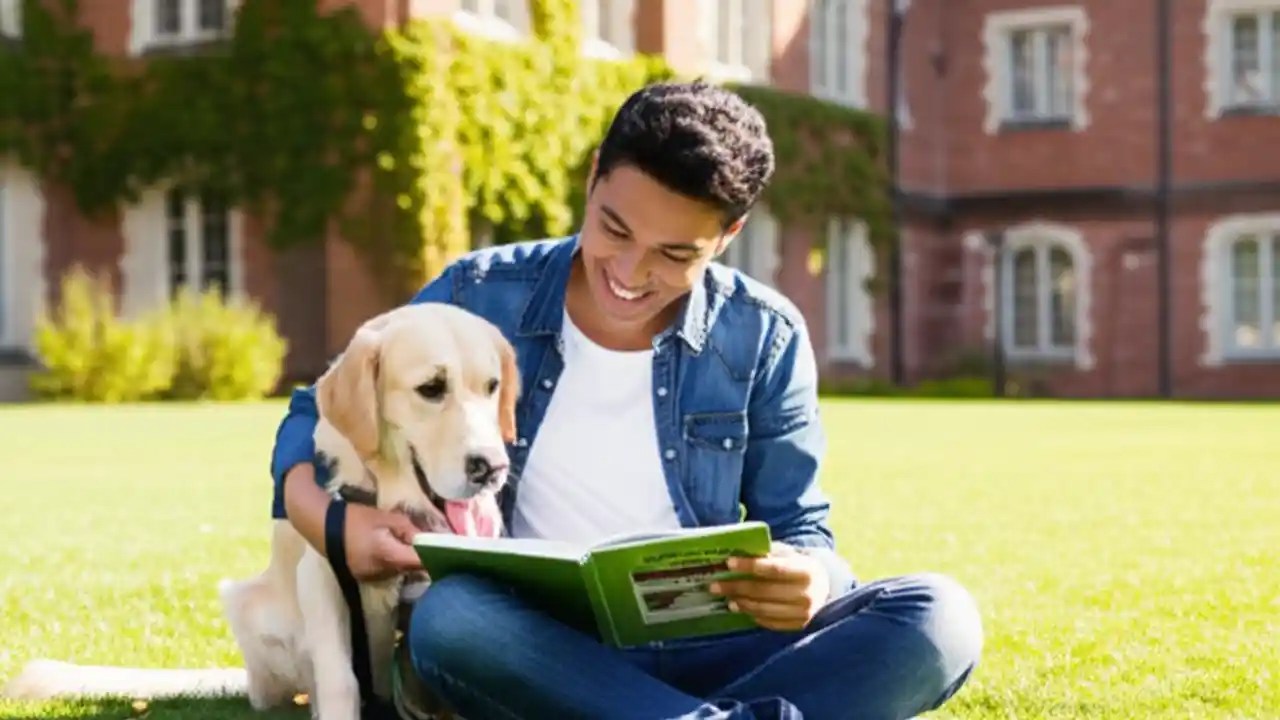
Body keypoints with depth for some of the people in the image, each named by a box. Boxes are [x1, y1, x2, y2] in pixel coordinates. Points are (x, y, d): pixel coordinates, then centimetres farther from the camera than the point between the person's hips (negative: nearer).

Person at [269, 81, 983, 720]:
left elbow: (802, 532, 4)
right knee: (450, 616, -37)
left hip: (704, 653, 1)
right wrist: (335, 519, -18)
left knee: (937, 615, -23)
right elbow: (319, 422, 6)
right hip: (536, 652, -1)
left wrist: (807, 581, -23)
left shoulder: (765, 340, 1)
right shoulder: (479, 298, -1)